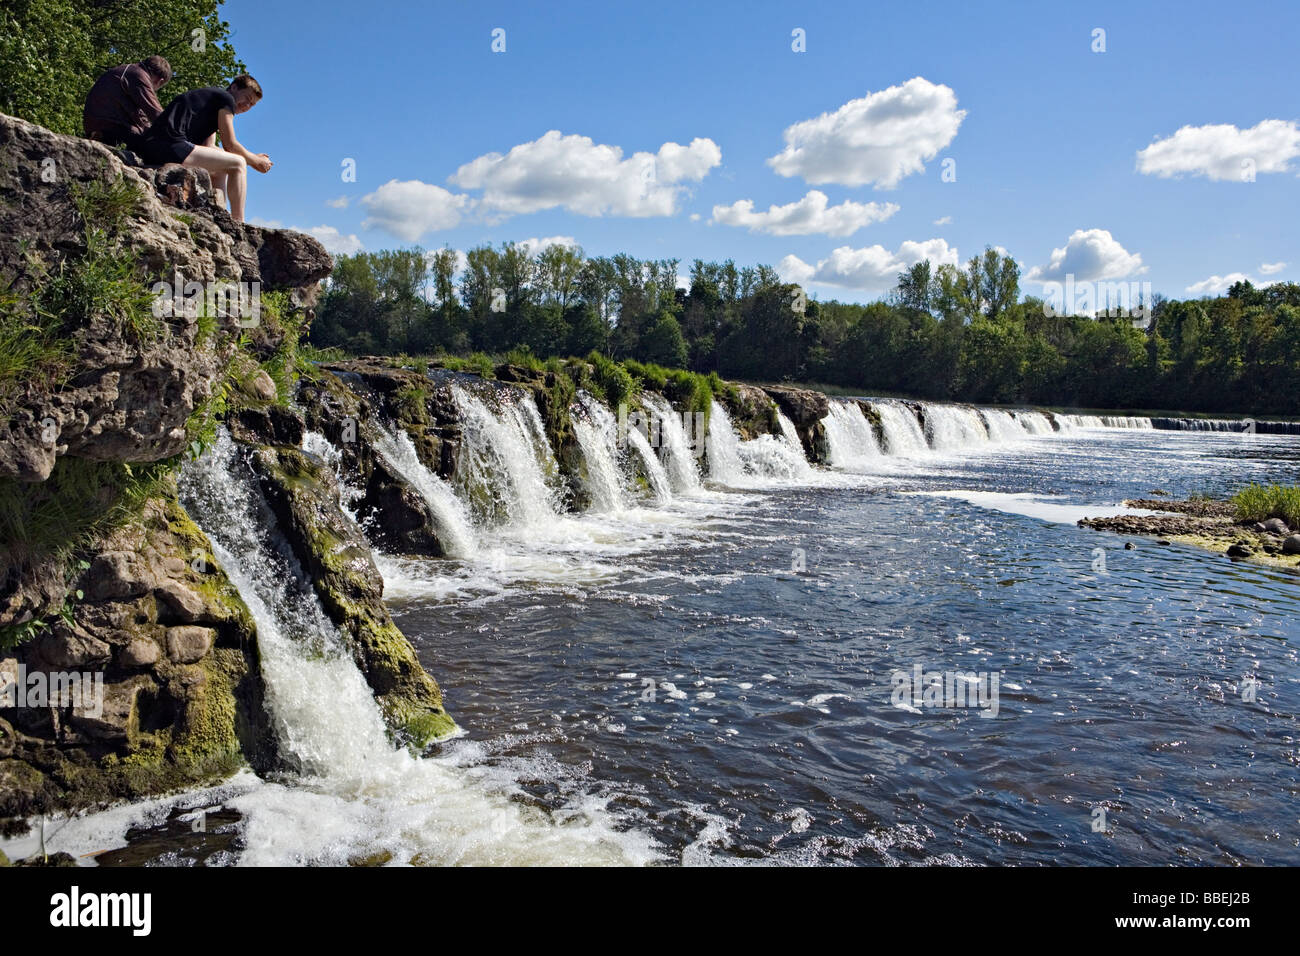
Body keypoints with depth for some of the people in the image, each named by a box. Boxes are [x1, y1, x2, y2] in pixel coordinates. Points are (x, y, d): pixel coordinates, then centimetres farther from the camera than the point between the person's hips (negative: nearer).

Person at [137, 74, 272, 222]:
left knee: (219, 170, 28)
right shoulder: (226, 98, 6)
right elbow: (230, 145, 1)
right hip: (170, 145, -10)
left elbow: (209, 152, 21)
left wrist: (252, 158, 22)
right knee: (238, 164, -6)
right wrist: (255, 161, 16)